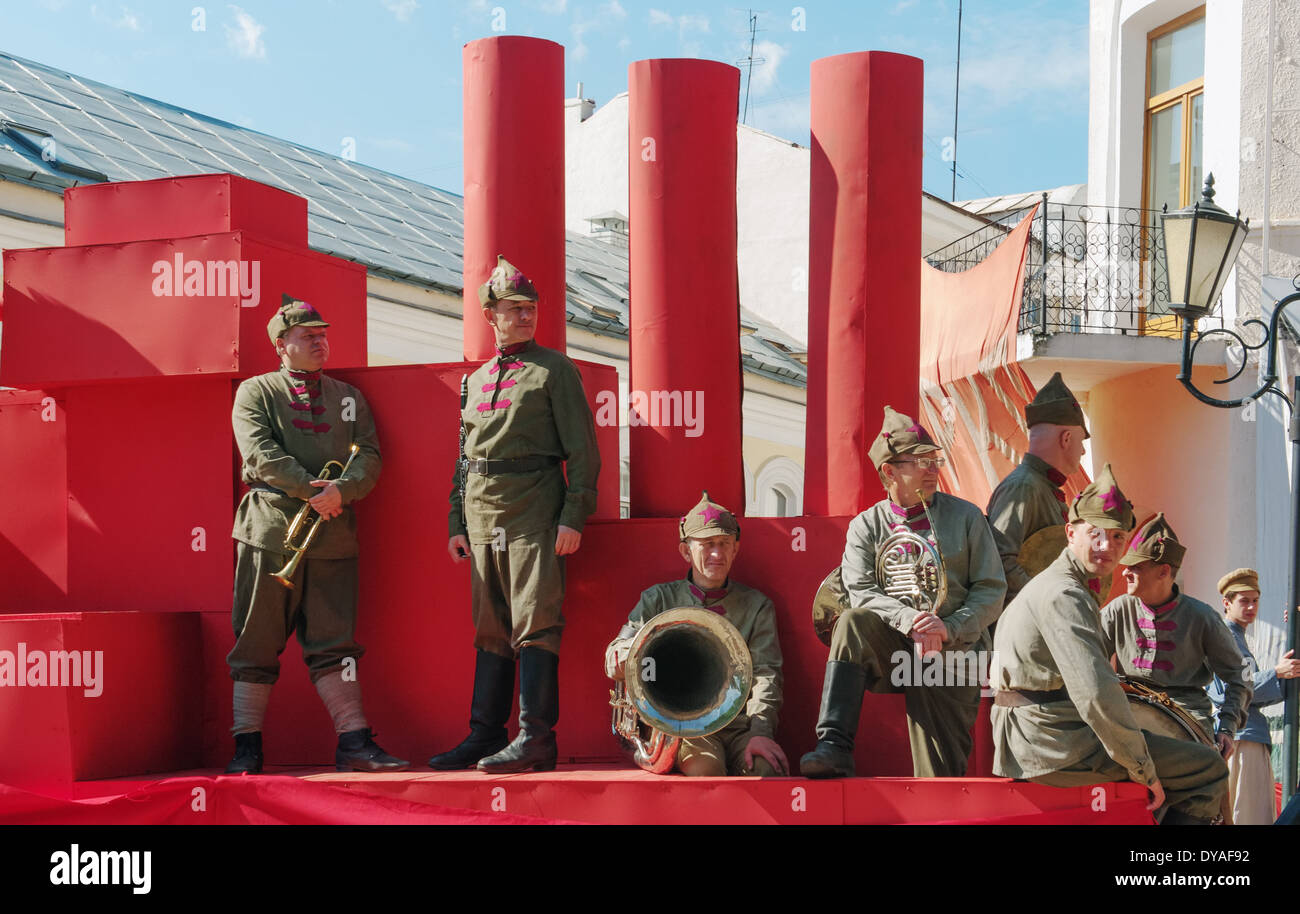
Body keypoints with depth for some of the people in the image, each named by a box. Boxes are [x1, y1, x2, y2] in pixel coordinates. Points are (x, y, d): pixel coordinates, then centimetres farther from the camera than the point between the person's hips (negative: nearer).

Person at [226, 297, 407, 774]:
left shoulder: (349, 397, 18)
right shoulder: (255, 392, 8)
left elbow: (369, 458, 6)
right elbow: (260, 453, -7)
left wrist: (341, 490, -14)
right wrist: (312, 489, -16)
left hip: (333, 534, 3)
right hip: (270, 529, -2)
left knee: (334, 643, 1)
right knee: (256, 643, 1)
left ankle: (354, 742, 2)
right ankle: (247, 746, 7)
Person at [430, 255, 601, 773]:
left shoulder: (555, 370, 2)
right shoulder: (476, 379, 19)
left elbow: (583, 450, -4)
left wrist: (574, 516, -13)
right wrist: (457, 523, 14)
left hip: (535, 512, -6)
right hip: (484, 516, 6)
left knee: (535, 623, -10)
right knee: (490, 628, 9)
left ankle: (536, 738, -9)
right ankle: (485, 735, 14)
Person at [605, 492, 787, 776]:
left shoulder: (757, 606, 17)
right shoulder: (659, 599, 14)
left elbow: (766, 674, 4)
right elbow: (613, 662, 3)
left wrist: (761, 732, -15)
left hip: (740, 725, 1)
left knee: (767, 769, -30)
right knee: (705, 768, -34)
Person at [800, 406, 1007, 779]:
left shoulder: (966, 516, 9)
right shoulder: (866, 526, 8)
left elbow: (992, 590, 4)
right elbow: (860, 593, -6)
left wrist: (950, 628, -15)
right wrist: (909, 619, -25)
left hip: (952, 651, 0)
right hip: (892, 649, 0)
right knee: (852, 622, -33)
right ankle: (835, 748, -37)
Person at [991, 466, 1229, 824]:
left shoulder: (1042, 586, 18)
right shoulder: (1065, 595, -15)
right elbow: (1096, 694, -26)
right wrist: (1142, 770, -16)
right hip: (1059, 749, -10)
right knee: (1209, 768, -2)